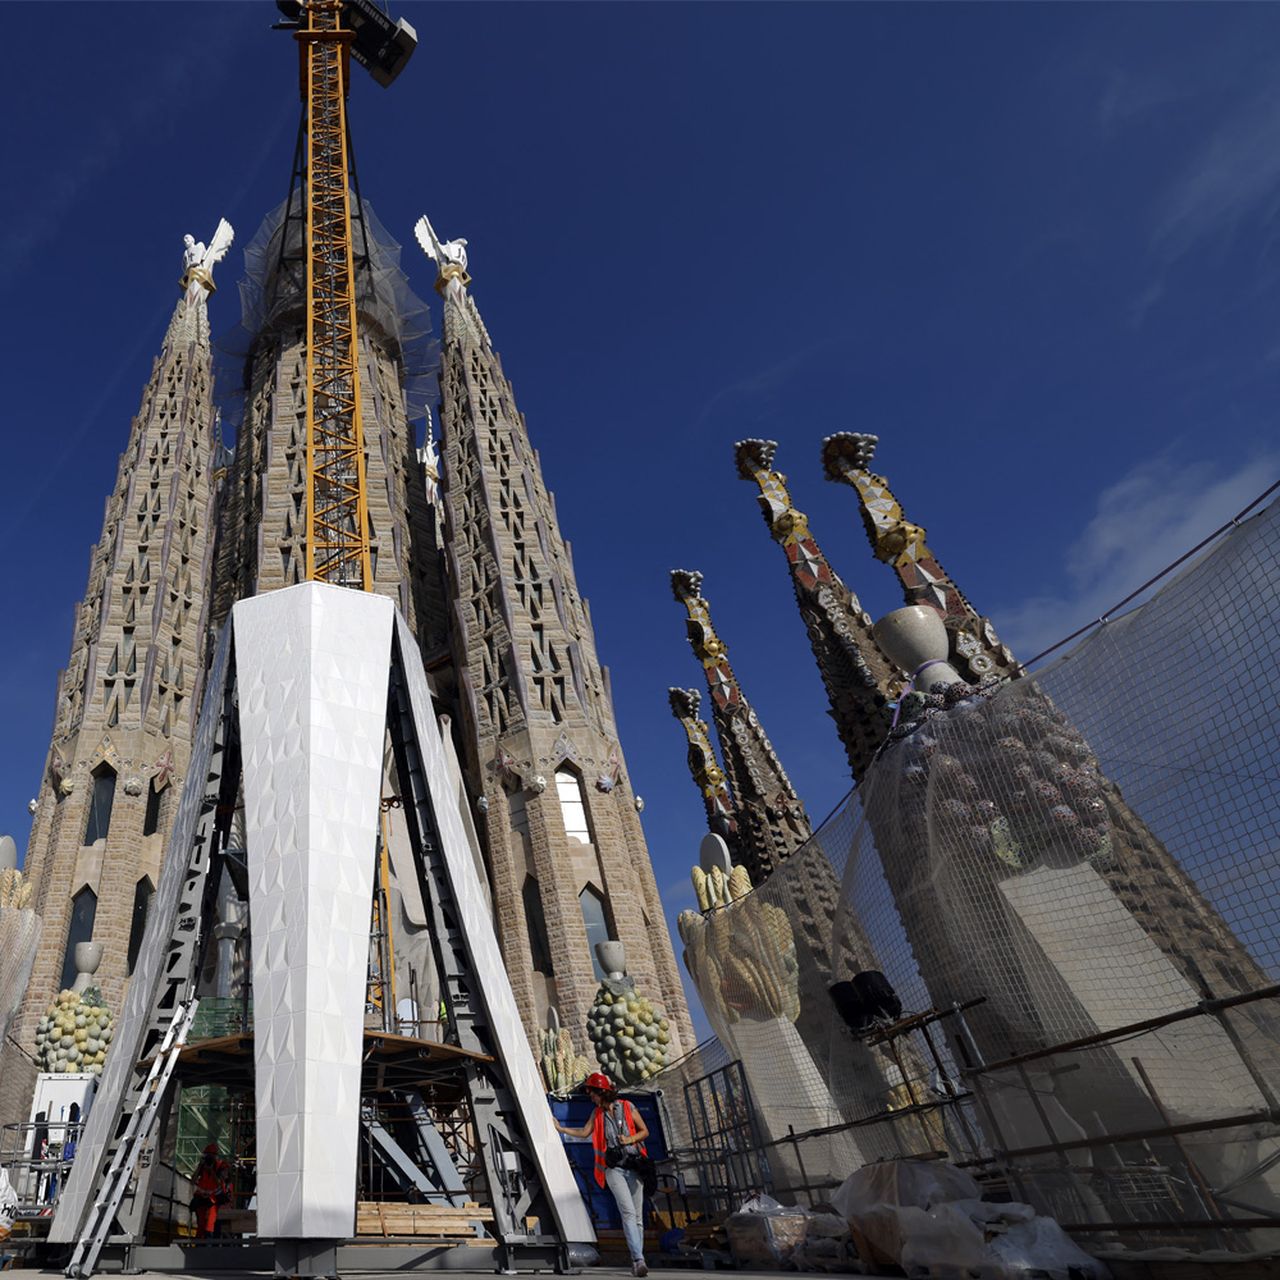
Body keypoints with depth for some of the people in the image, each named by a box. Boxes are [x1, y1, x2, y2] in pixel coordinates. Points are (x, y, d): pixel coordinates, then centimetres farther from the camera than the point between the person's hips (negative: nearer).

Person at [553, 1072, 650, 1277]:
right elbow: (584, 1133, 15)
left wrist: (631, 1139, -12)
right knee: (628, 1212, -17)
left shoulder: (627, 1107, 0)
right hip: (614, 1168, 0)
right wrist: (560, 1128, 13)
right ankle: (639, 1260, -23)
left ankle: (636, 1261, 14)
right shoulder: (597, 1113, 7)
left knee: (637, 1215, 3)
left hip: (634, 1165, 0)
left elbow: (645, 1131, 5)